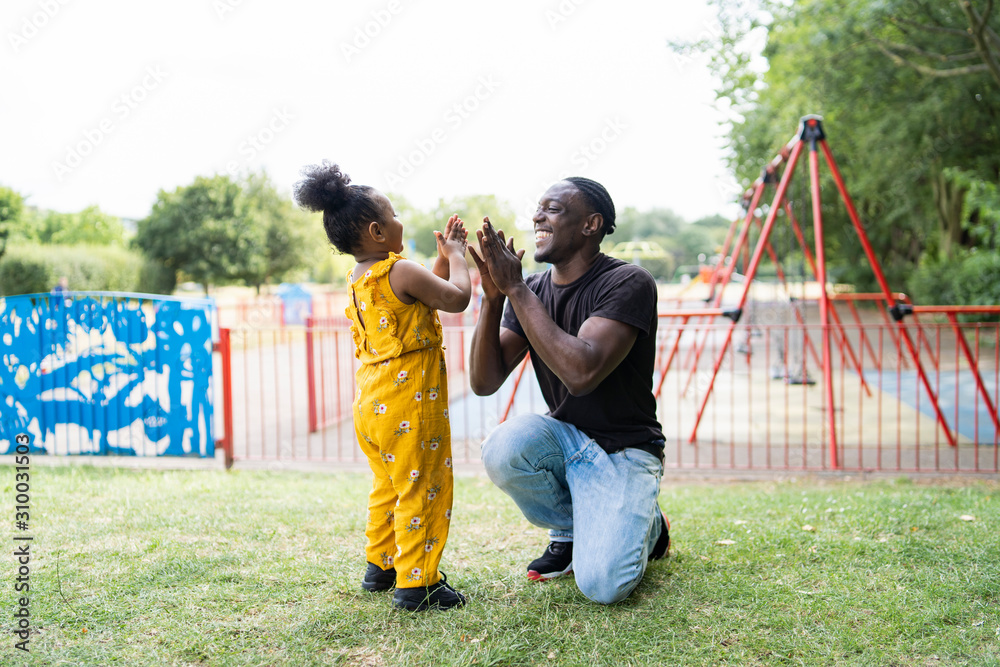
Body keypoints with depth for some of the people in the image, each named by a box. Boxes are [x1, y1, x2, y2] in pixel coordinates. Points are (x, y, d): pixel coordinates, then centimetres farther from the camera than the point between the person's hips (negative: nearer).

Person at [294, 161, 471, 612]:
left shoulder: (358, 279, 12)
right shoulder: (401, 272, -16)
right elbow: (456, 298, -14)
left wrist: (444, 257, 18)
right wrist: (456, 256, 0)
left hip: (370, 405, 9)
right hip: (409, 403, -9)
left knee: (388, 486, 22)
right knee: (422, 490, -1)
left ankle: (380, 565, 33)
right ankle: (416, 583, 4)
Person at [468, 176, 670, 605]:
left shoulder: (628, 283, -17)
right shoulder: (532, 290, 1)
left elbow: (581, 372, -33)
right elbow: (484, 382, -4)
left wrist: (515, 288, -28)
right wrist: (493, 297, -18)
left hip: (622, 450, -5)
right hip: (563, 436, 5)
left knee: (602, 585, -23)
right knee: (502, 449, -29)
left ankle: (646, 525, 14)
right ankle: (570, 530, 3)